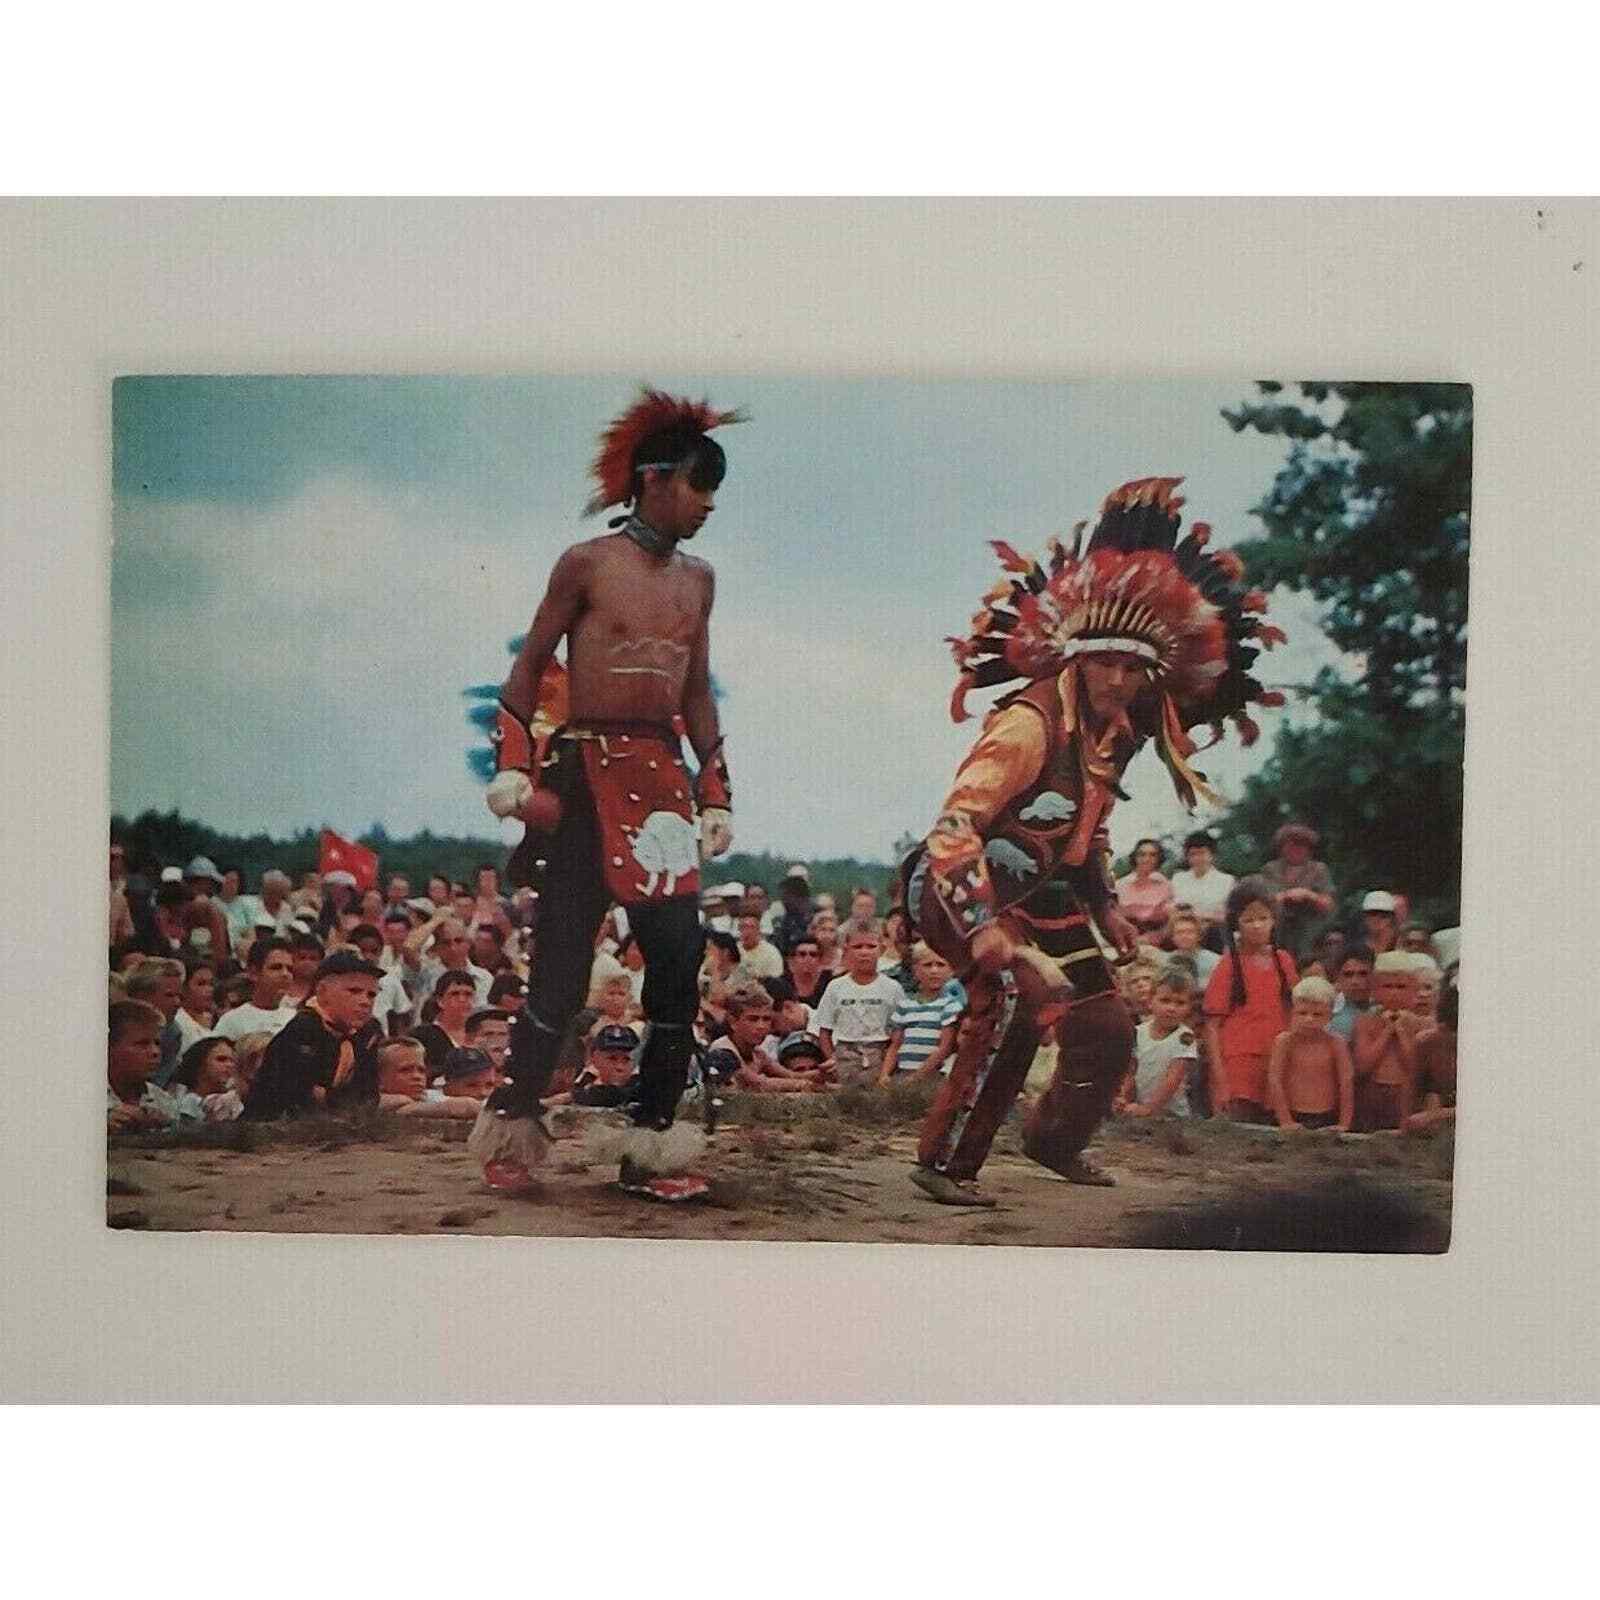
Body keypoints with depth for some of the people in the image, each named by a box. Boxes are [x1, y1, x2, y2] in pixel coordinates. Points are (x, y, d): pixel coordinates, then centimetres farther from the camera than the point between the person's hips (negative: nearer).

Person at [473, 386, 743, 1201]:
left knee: (679, 958, -3)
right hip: (585, 773, -5)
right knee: (562, 961, -3)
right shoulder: (587, 563, 1)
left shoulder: (698, 579, 15)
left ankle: (650, 1147, 6)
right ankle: (511, 1126, 14)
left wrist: (716, 792, 15)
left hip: (663, 776, 5)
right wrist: (512, 765, -6)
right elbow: (530, 666, 3)